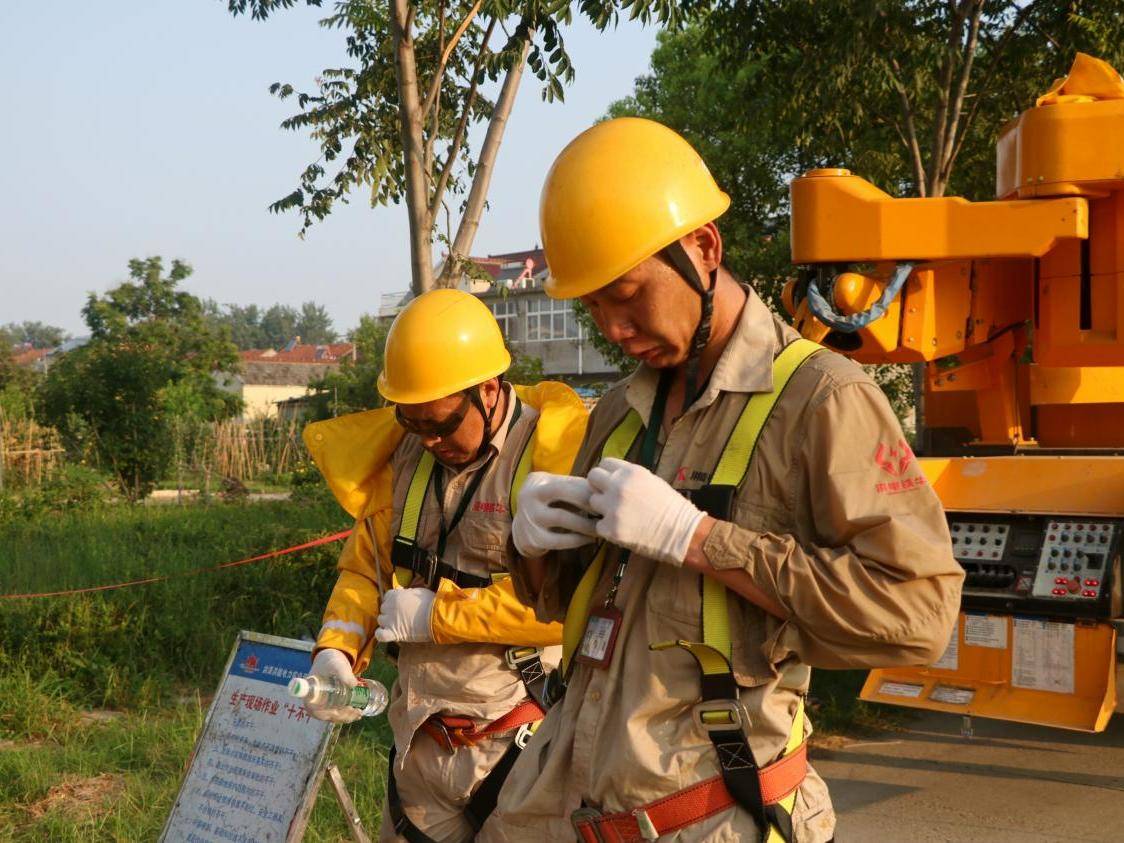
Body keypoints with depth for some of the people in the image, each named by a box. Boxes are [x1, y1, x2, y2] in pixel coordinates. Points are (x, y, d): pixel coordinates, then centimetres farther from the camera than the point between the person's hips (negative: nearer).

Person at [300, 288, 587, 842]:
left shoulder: (561, 450, -16)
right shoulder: (404, 456, 8)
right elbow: (364, 566, 18)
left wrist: (438, 614, -18)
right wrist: (336, 650, -1)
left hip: (523, 751, -6)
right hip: (421, 748, 6)